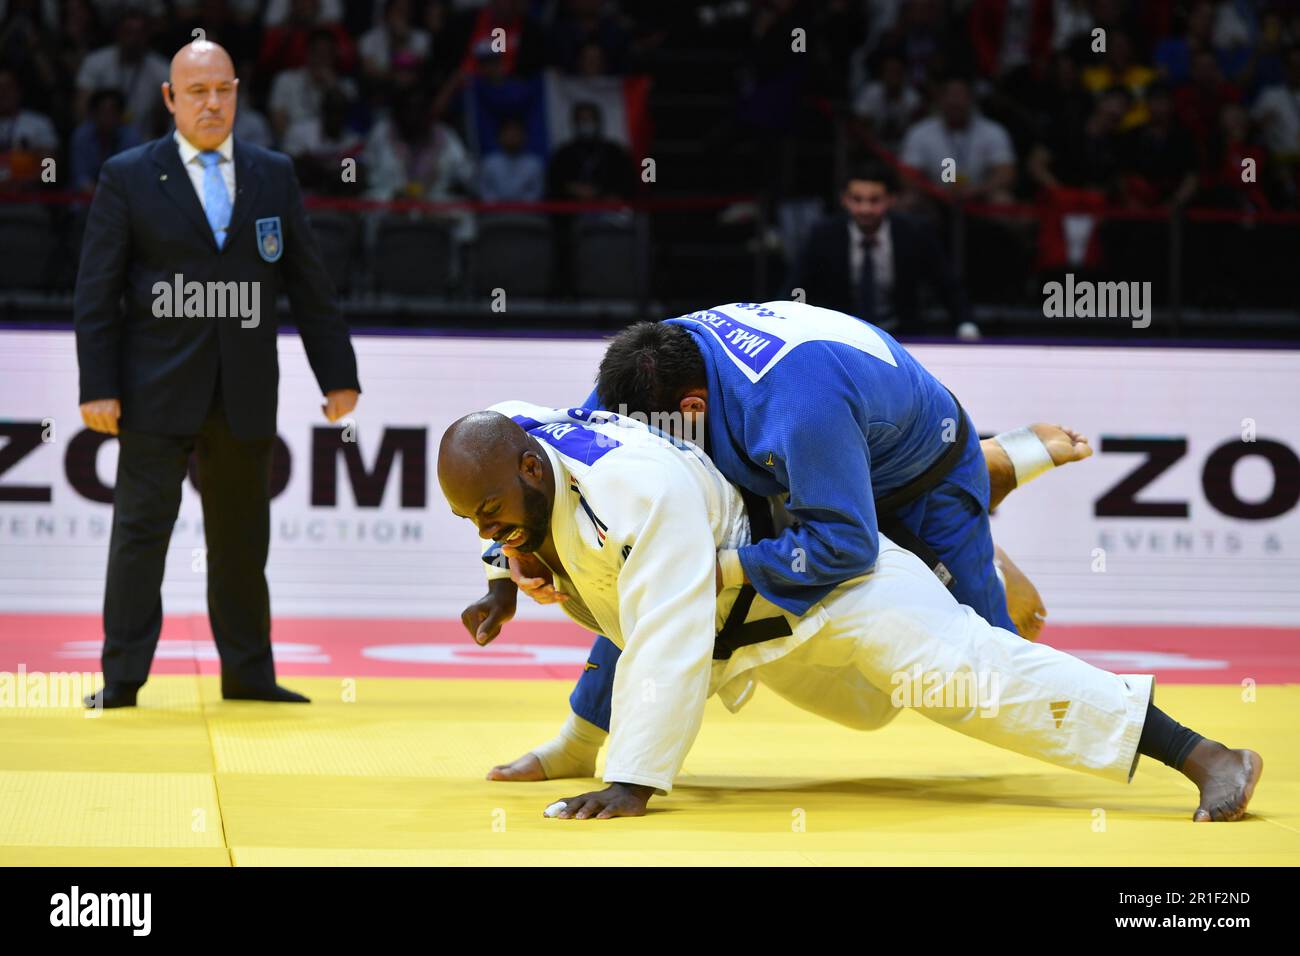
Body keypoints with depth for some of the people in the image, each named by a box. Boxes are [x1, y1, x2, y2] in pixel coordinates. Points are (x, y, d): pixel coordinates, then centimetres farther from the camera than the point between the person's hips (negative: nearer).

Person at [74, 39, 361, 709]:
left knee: (242, 538, 10)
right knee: (140, 531, -3)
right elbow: (96, 290, -2)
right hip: (158, 394, -3)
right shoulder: (127, 177, 0)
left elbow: (309, 284, 11)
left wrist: (338, 375, 8)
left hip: (245, 395, 3)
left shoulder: (273, 176, 9)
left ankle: (248, 674, 20)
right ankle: (121, 681, 1)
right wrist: (98, 387, -9)